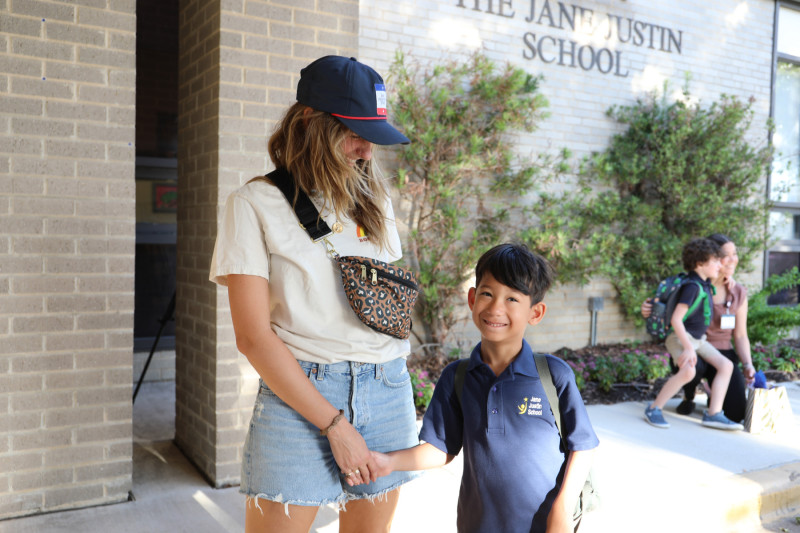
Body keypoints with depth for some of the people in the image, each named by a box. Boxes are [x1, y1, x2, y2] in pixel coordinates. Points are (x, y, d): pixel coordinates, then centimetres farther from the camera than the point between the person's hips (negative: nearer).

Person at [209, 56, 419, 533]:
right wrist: (334, 424, -12)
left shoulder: (376, 201, 10)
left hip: (388, 394, 5)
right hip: (298, 396, -4)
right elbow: (253, 336, -10)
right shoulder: (257, 204, -5)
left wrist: (403, 397, 8)